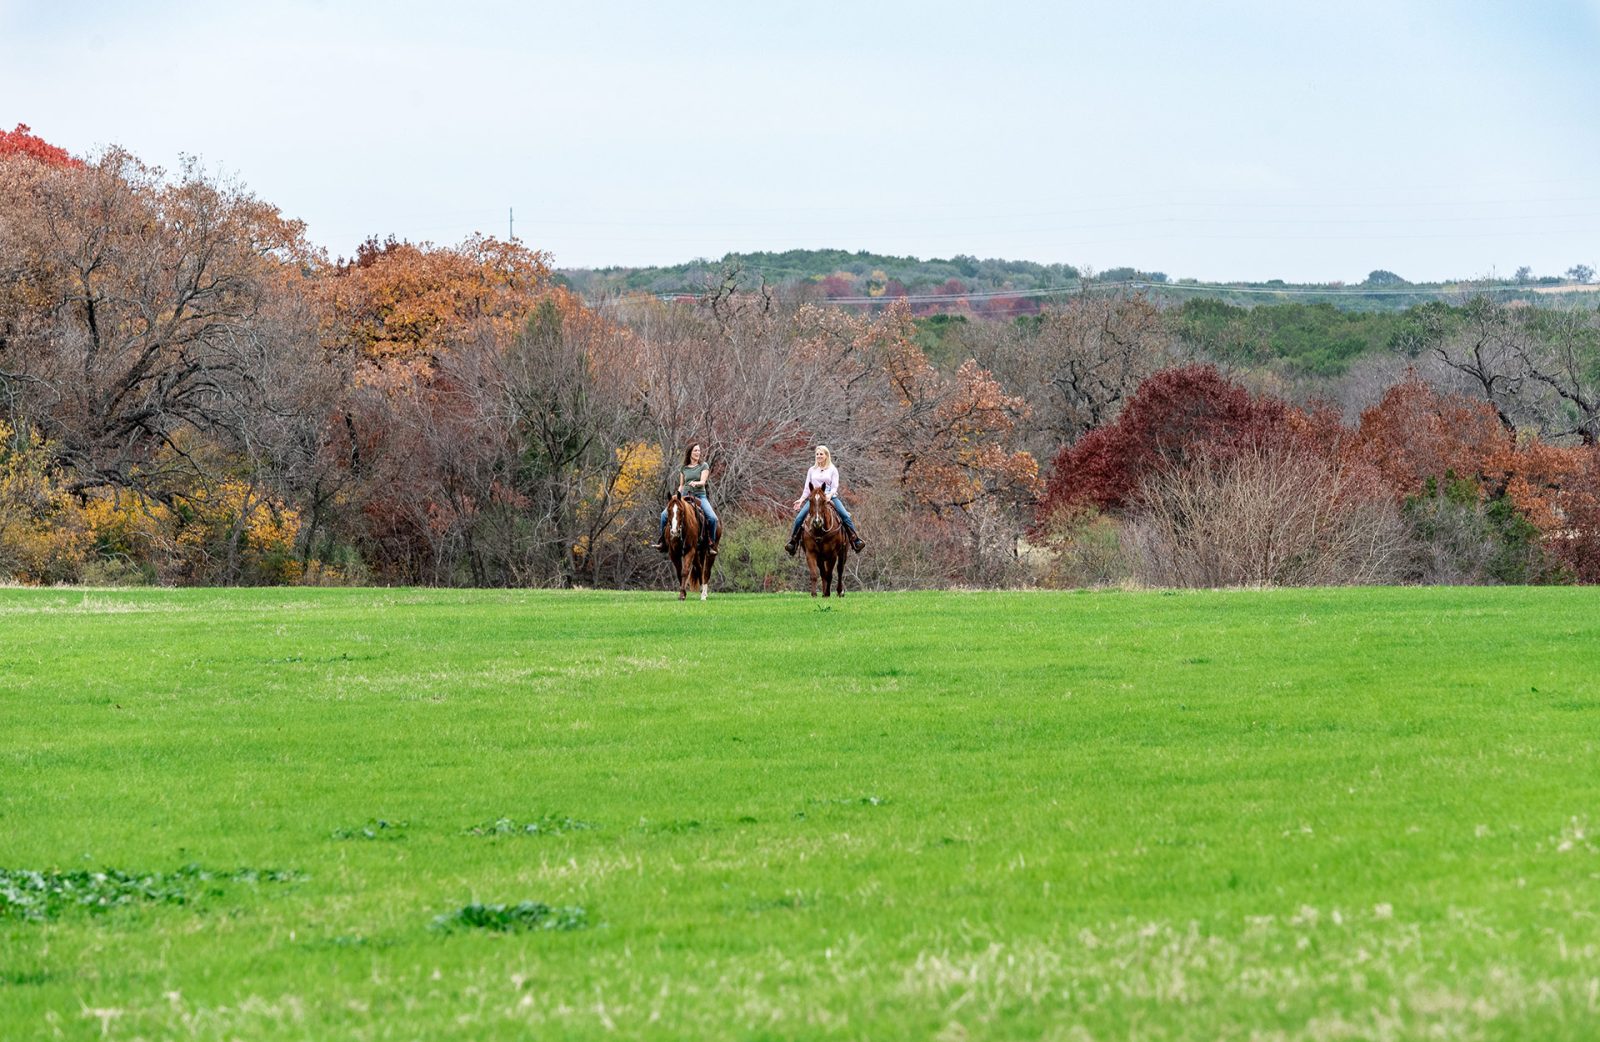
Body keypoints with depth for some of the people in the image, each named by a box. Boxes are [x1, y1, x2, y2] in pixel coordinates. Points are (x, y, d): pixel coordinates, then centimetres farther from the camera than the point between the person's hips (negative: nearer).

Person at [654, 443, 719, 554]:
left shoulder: (704, 466, 5)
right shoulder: (683, 469, 13)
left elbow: (703, 482, -7)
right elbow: (681, 486, 16)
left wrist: (695, 483, -28)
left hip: (700, 496, -3)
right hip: (685, 497, 3)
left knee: (712, 518, -25)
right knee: (664, 514, -14)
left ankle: (712, 543, -9)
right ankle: (662, 541, -3)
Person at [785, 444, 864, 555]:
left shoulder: (833, 470, 5)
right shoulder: (812, 470, 14)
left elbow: (835, 487, -2)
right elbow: (807, 488, 14)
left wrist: (829, 495, -23)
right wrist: (801, 499, -2)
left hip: (830, 497, -2)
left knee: (845, 516, -21)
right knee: (799, 518, -17)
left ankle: (856, 541, -16)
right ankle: (793, 542, -7)